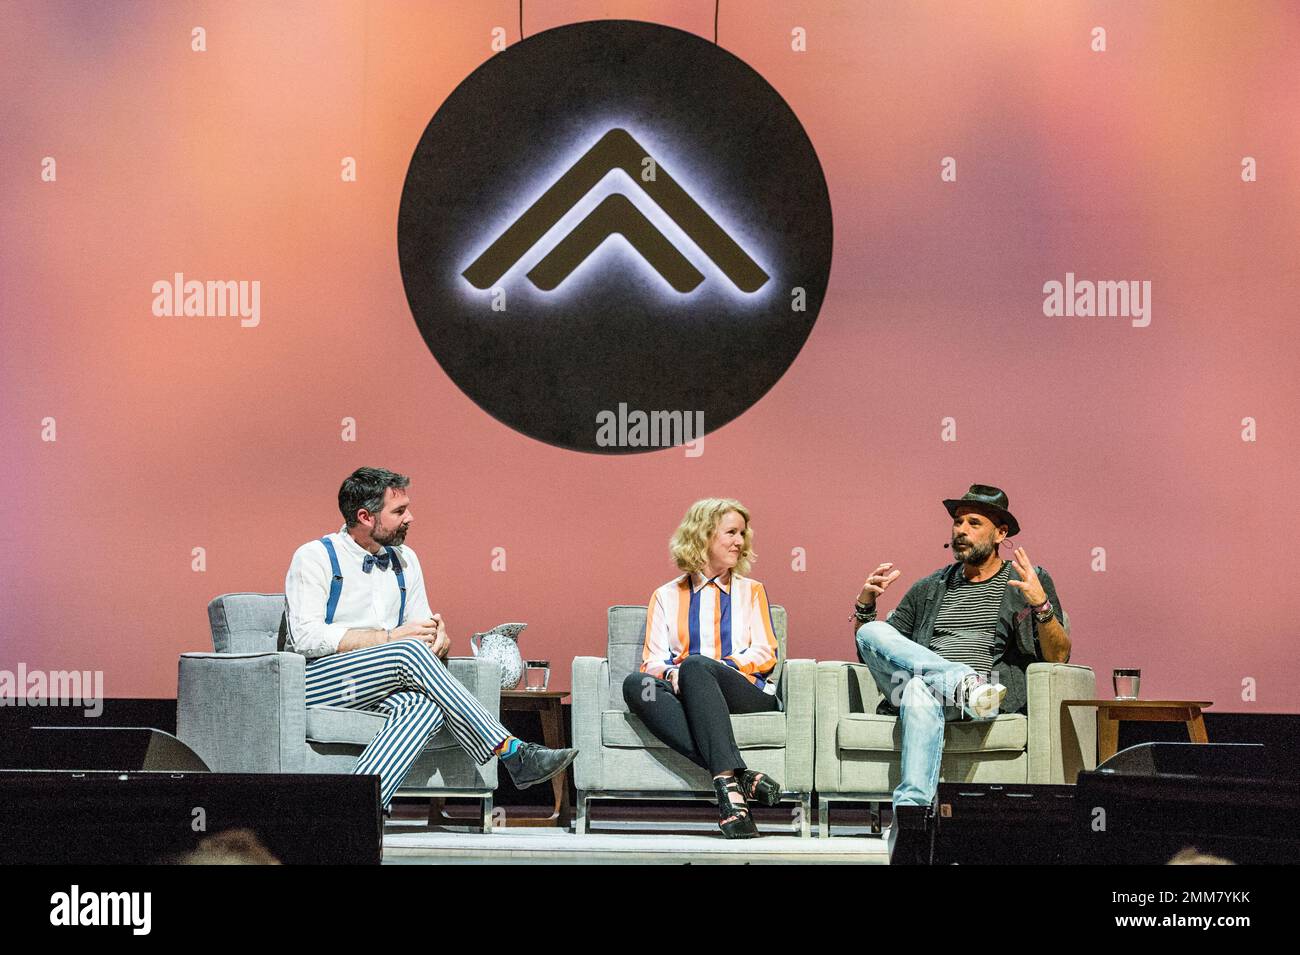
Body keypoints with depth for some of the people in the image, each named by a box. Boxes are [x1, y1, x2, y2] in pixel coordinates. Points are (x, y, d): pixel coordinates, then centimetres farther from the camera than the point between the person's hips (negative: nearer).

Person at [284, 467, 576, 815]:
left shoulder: (404, 560, 17)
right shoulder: (314, 558, -3)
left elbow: (422, 626, 19)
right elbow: (307, 638, -15)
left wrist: (439, 636, -8)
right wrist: (390, 637, -16)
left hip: (380, 688, 5)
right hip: (317, 681, -5)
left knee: (426, 707, -31)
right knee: (410, 653, -30)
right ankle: (511, 752, -27)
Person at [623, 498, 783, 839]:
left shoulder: (751, 591, 24)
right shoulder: (667, 596, 23)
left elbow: (765, 655, 10)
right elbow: (654, 660, 11)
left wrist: (716, 664, -8)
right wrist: (670, 673, -14)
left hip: (746, 692, -1)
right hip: (682, 693, 1)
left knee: (695, 666, -35)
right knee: (635, 684, -34)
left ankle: (727, 782, -51)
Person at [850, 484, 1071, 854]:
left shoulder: (1029, 581, 17)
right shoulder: (930, 588, 28)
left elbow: (1058, 657, 4)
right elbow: (870, 653, 27)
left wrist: (1041, 605, -13)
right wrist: (865, 605, 8)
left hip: (998, 691, -4)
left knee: (921, 691, -40)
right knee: (871, 632, -24)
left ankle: (909, 813, -52)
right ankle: (966, 686, -38)